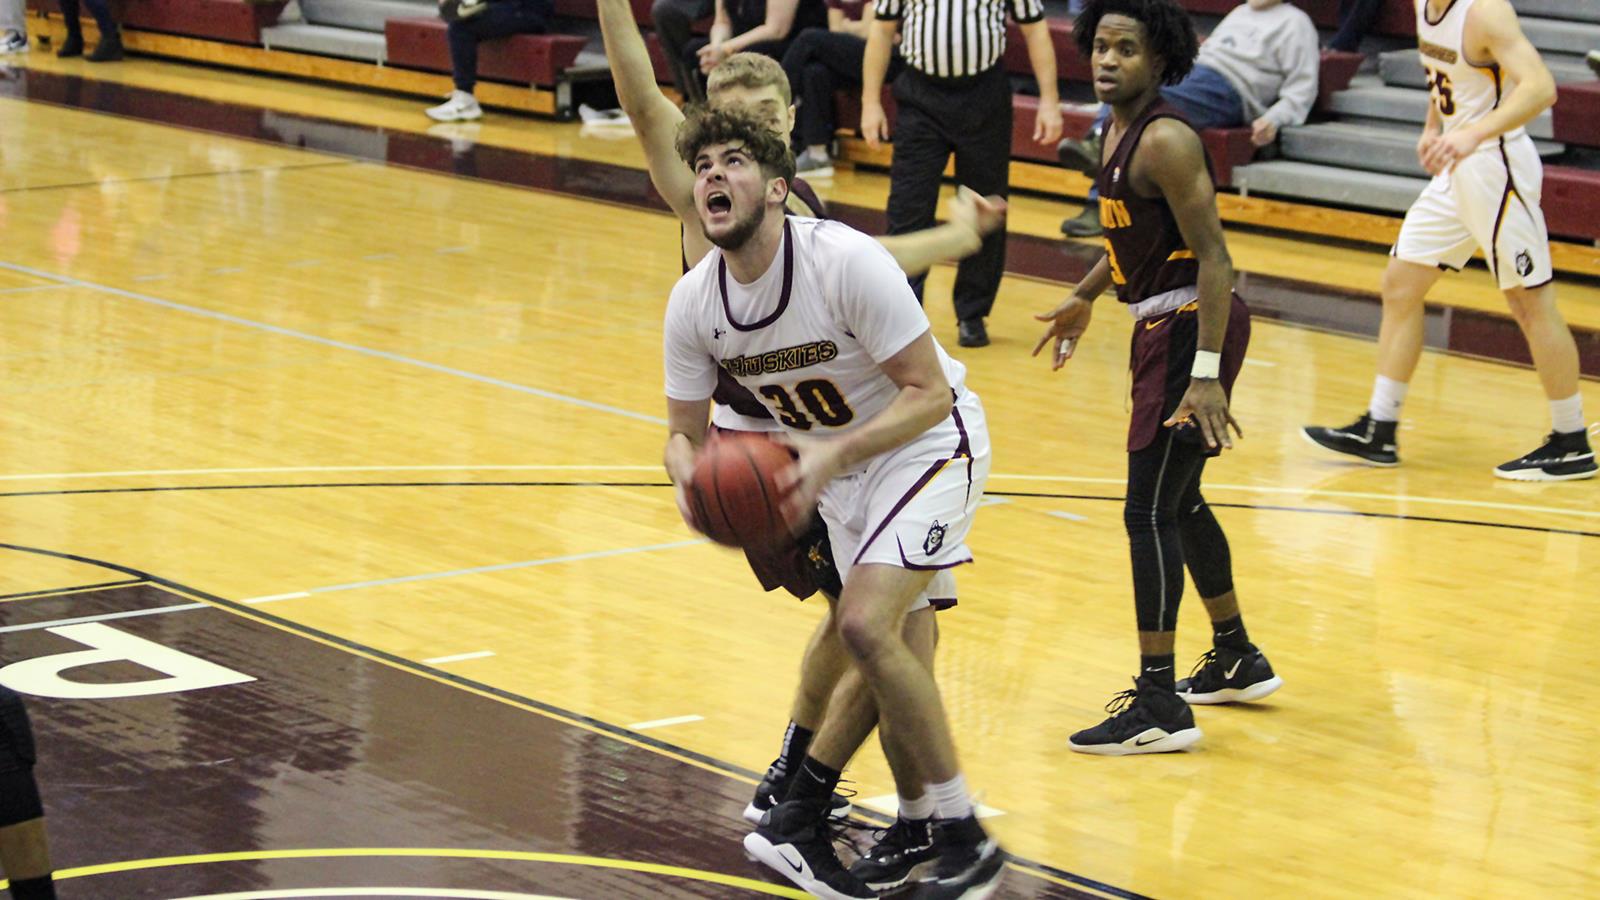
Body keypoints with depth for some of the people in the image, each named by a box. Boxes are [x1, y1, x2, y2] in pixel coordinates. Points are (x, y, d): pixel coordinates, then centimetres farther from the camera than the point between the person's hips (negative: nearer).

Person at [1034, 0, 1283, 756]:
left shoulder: (1165, 141, -20)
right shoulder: (1119, 130, 9)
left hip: (1191, 325, -10)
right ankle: (1236, 659, 37)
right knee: (1177, 501, 21)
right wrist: (1083, 300, 37)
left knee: (1149, 510, -10)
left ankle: (1159, 706, -7)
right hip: (1163, 324, 10)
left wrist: (1205, 374, -29)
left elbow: (1214, 257, -23)